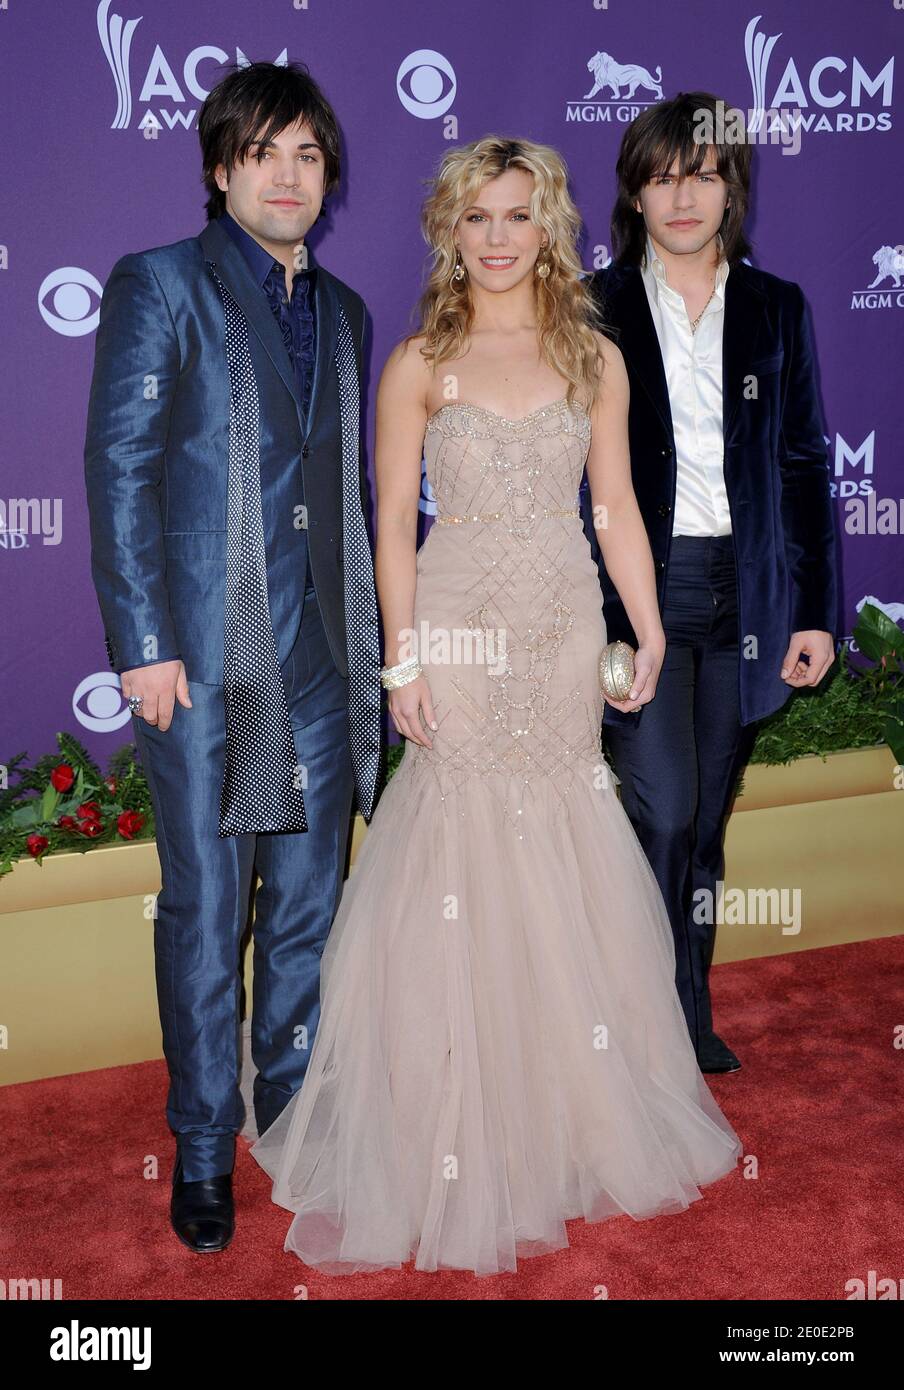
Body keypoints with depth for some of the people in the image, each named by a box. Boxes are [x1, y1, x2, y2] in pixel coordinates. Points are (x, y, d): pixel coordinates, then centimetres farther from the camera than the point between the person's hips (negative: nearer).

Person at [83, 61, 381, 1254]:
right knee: (205, 912, 4)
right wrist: (142, 644, -12)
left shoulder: (342, 309, 16)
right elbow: (118, 472, -6)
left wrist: (370, 637, 12)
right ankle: (203, 1151, 21)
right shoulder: (159, 286, 0)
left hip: (323, 656, 5)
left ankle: (294, 1116, 31)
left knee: (309, 904, 12)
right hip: (203, 658, -5)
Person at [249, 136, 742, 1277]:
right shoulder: (420, 364, -1)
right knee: (463, 858, 2)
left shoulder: (595, 360, 7)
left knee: (563, 860, 10)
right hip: (460, 634, -2)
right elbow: (393, 523, -3)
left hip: (565, 634, 3)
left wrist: (650, 634, 4)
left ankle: (576, 1117, 29)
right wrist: (403, 661, -9)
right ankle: (466, 1144, 19)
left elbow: (618, 510, 9)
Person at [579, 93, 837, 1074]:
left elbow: (803, 465, 9)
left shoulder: (776, 309, 10)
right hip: (637, 586, -2)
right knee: (664, 812, -8)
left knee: (708, 816, 10)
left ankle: (689, 1009, 25)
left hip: (744, 591, 3)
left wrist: (815, 611, 4)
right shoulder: (595, 310, 3)